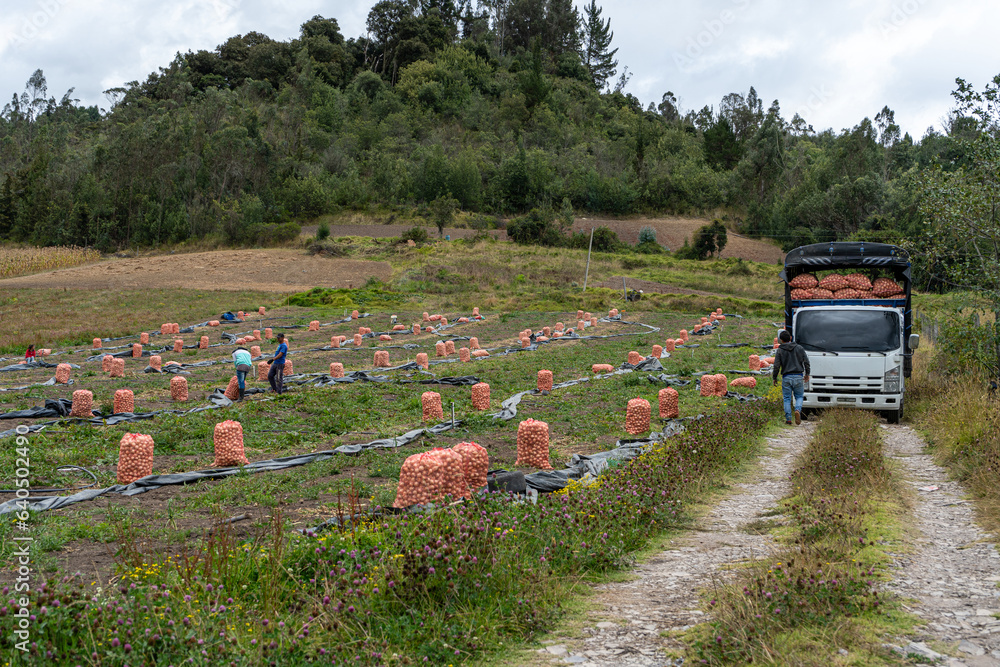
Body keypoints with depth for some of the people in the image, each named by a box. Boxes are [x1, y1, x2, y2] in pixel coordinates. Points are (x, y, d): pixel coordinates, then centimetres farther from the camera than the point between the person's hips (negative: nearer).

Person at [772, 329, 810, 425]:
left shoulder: (780, 350, -1)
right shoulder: (799, 348, 4)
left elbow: (776, 366, -4)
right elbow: (806, 361, 4)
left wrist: (774, 378, 9)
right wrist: (807, 374, 16)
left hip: (786, 377, -1)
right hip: (798, 376, 1)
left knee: (787, 399, 7)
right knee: (799, 396, 12)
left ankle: (788, 419, 1)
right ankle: (797, 410, -17)